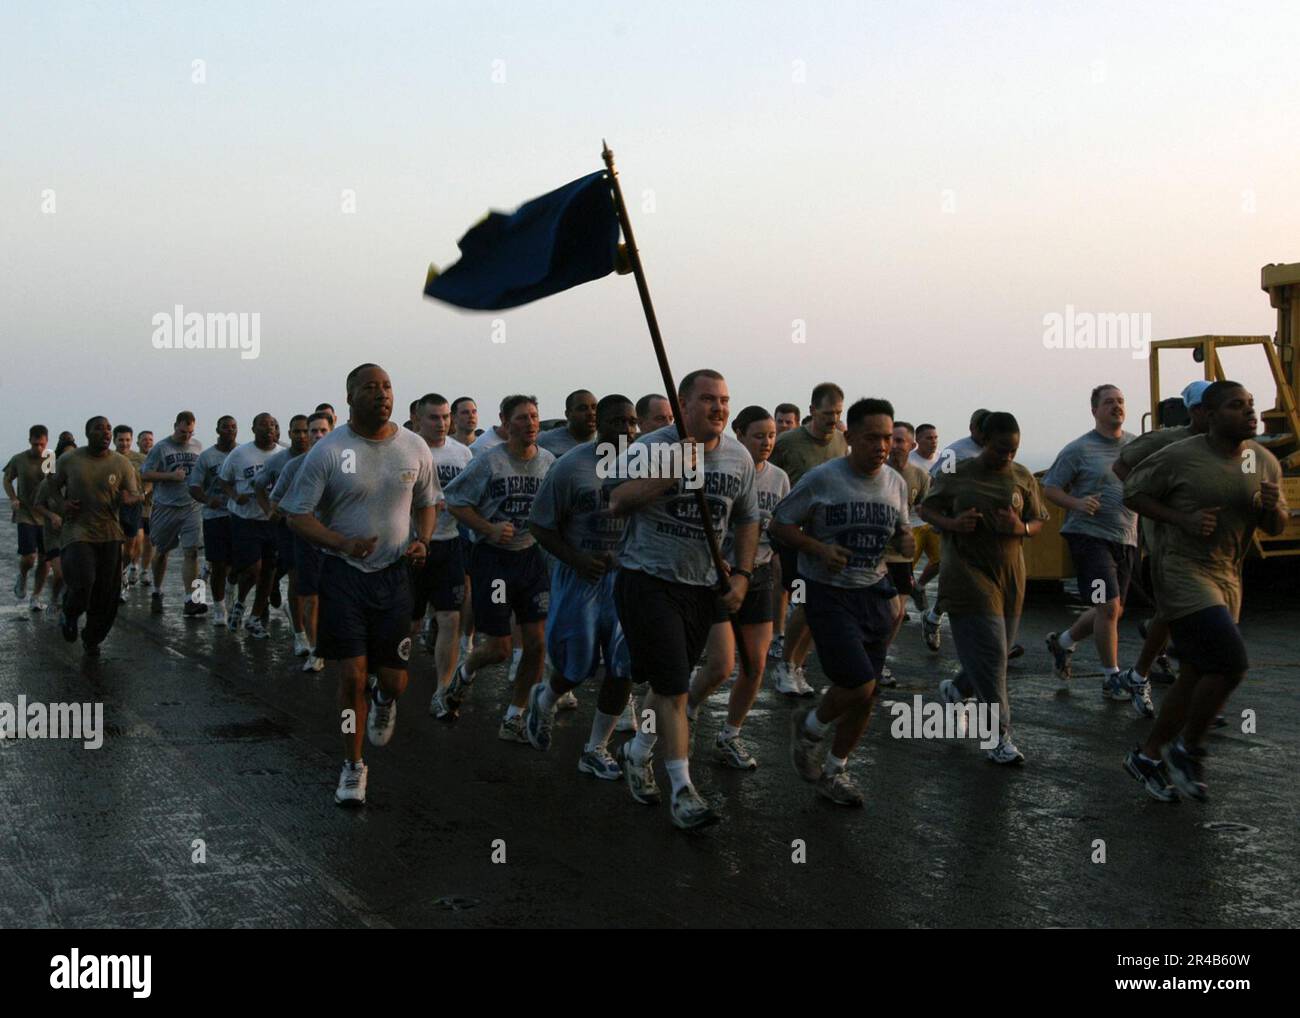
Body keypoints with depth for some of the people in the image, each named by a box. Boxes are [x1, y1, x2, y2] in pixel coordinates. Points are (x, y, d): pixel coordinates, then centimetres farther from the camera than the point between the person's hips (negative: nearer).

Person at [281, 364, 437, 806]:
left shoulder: (414, 448, 2)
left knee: (393, 680, 2)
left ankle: (383, 701, 42)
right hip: (343, 574, -2)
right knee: (352, 676, -3)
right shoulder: (328, 451, -9)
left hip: (394, 574, 2)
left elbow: (426, 503, 17)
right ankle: (353, 765, 18)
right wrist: (344, 544, -23)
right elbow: (297, 516, -7)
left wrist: (423, 540, -3)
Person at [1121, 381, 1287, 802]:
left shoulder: (1266, 462, 5)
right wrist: (1183, 519, -17)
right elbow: (1132, 493, -3)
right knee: (1232, 662, -19)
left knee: (1196, 678, 11)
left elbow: (1275, 528, 13)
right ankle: (1187, 750, 1)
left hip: (1226, 578, 7)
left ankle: (1145, 756, 26)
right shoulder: (1179, 456, -13)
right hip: (1182, 572, -7)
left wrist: (1273, 507, -12)